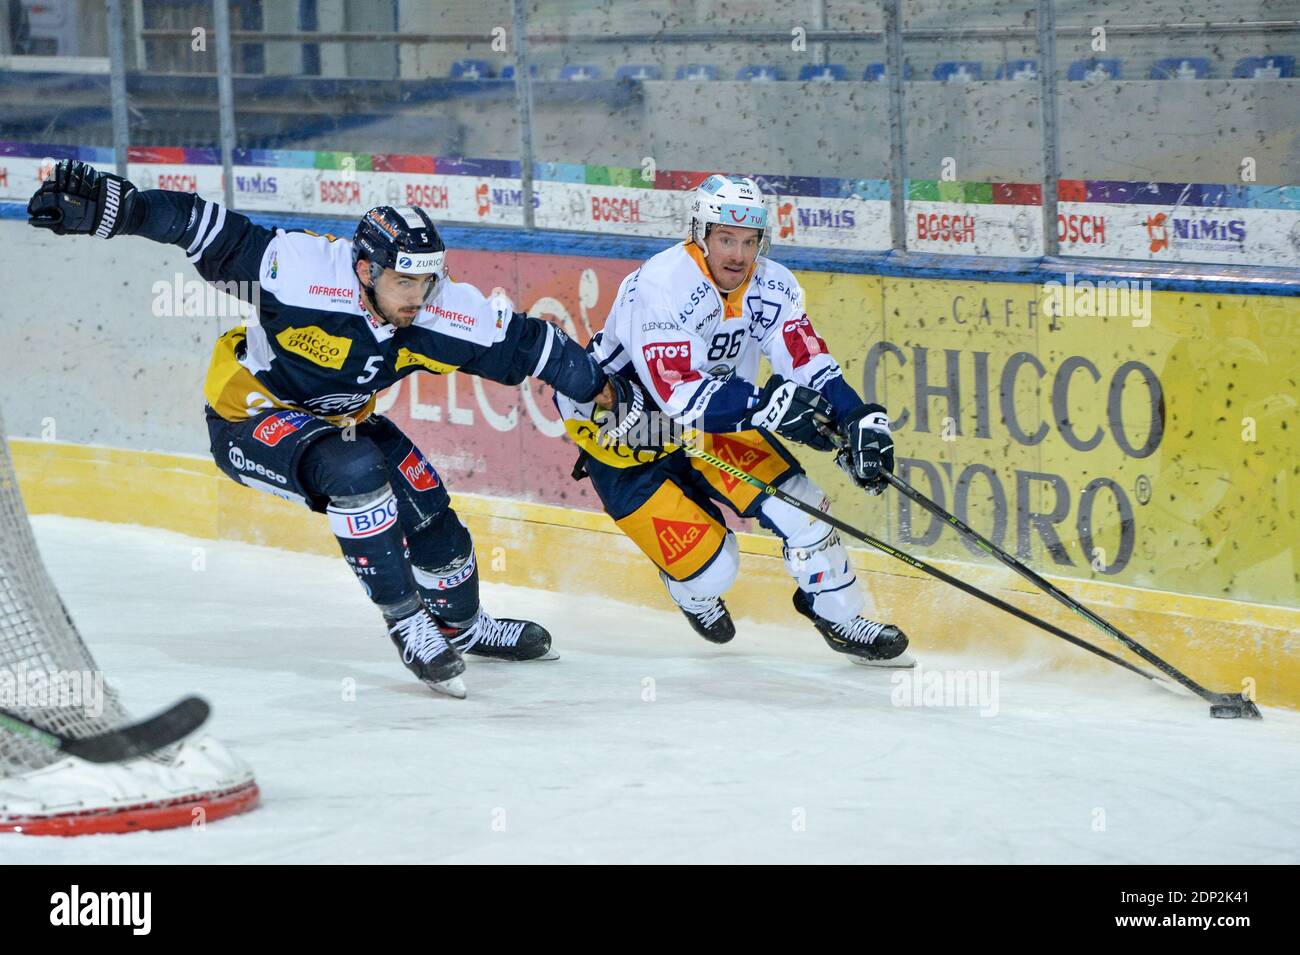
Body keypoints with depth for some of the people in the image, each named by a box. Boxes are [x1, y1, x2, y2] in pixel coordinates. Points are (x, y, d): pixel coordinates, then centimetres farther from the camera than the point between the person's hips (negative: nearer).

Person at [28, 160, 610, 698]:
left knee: (426, 503, 7)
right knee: (355, 473, -30)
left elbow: (526, 342, -12)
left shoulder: (443, 316, -22)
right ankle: (407, 624, -17)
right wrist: (112, 208, -43)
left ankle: (463, 624, 37)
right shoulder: (303, 274, -36)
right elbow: (211, 233, -35)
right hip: (246, 415, -6)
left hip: (339, 418, 6)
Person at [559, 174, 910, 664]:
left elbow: (809, 364, -14)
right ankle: (693, 588, 28)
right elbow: (681, 395, -38)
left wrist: (860, 420, -31)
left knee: (794, 499, -8)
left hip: (711, 421, 6)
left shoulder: (771, 286, -12)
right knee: (710, 567, -10)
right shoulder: (659, 288, -33)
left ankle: (837, 614, 14)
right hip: (619, 430, -6)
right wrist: (765, 406, -48)